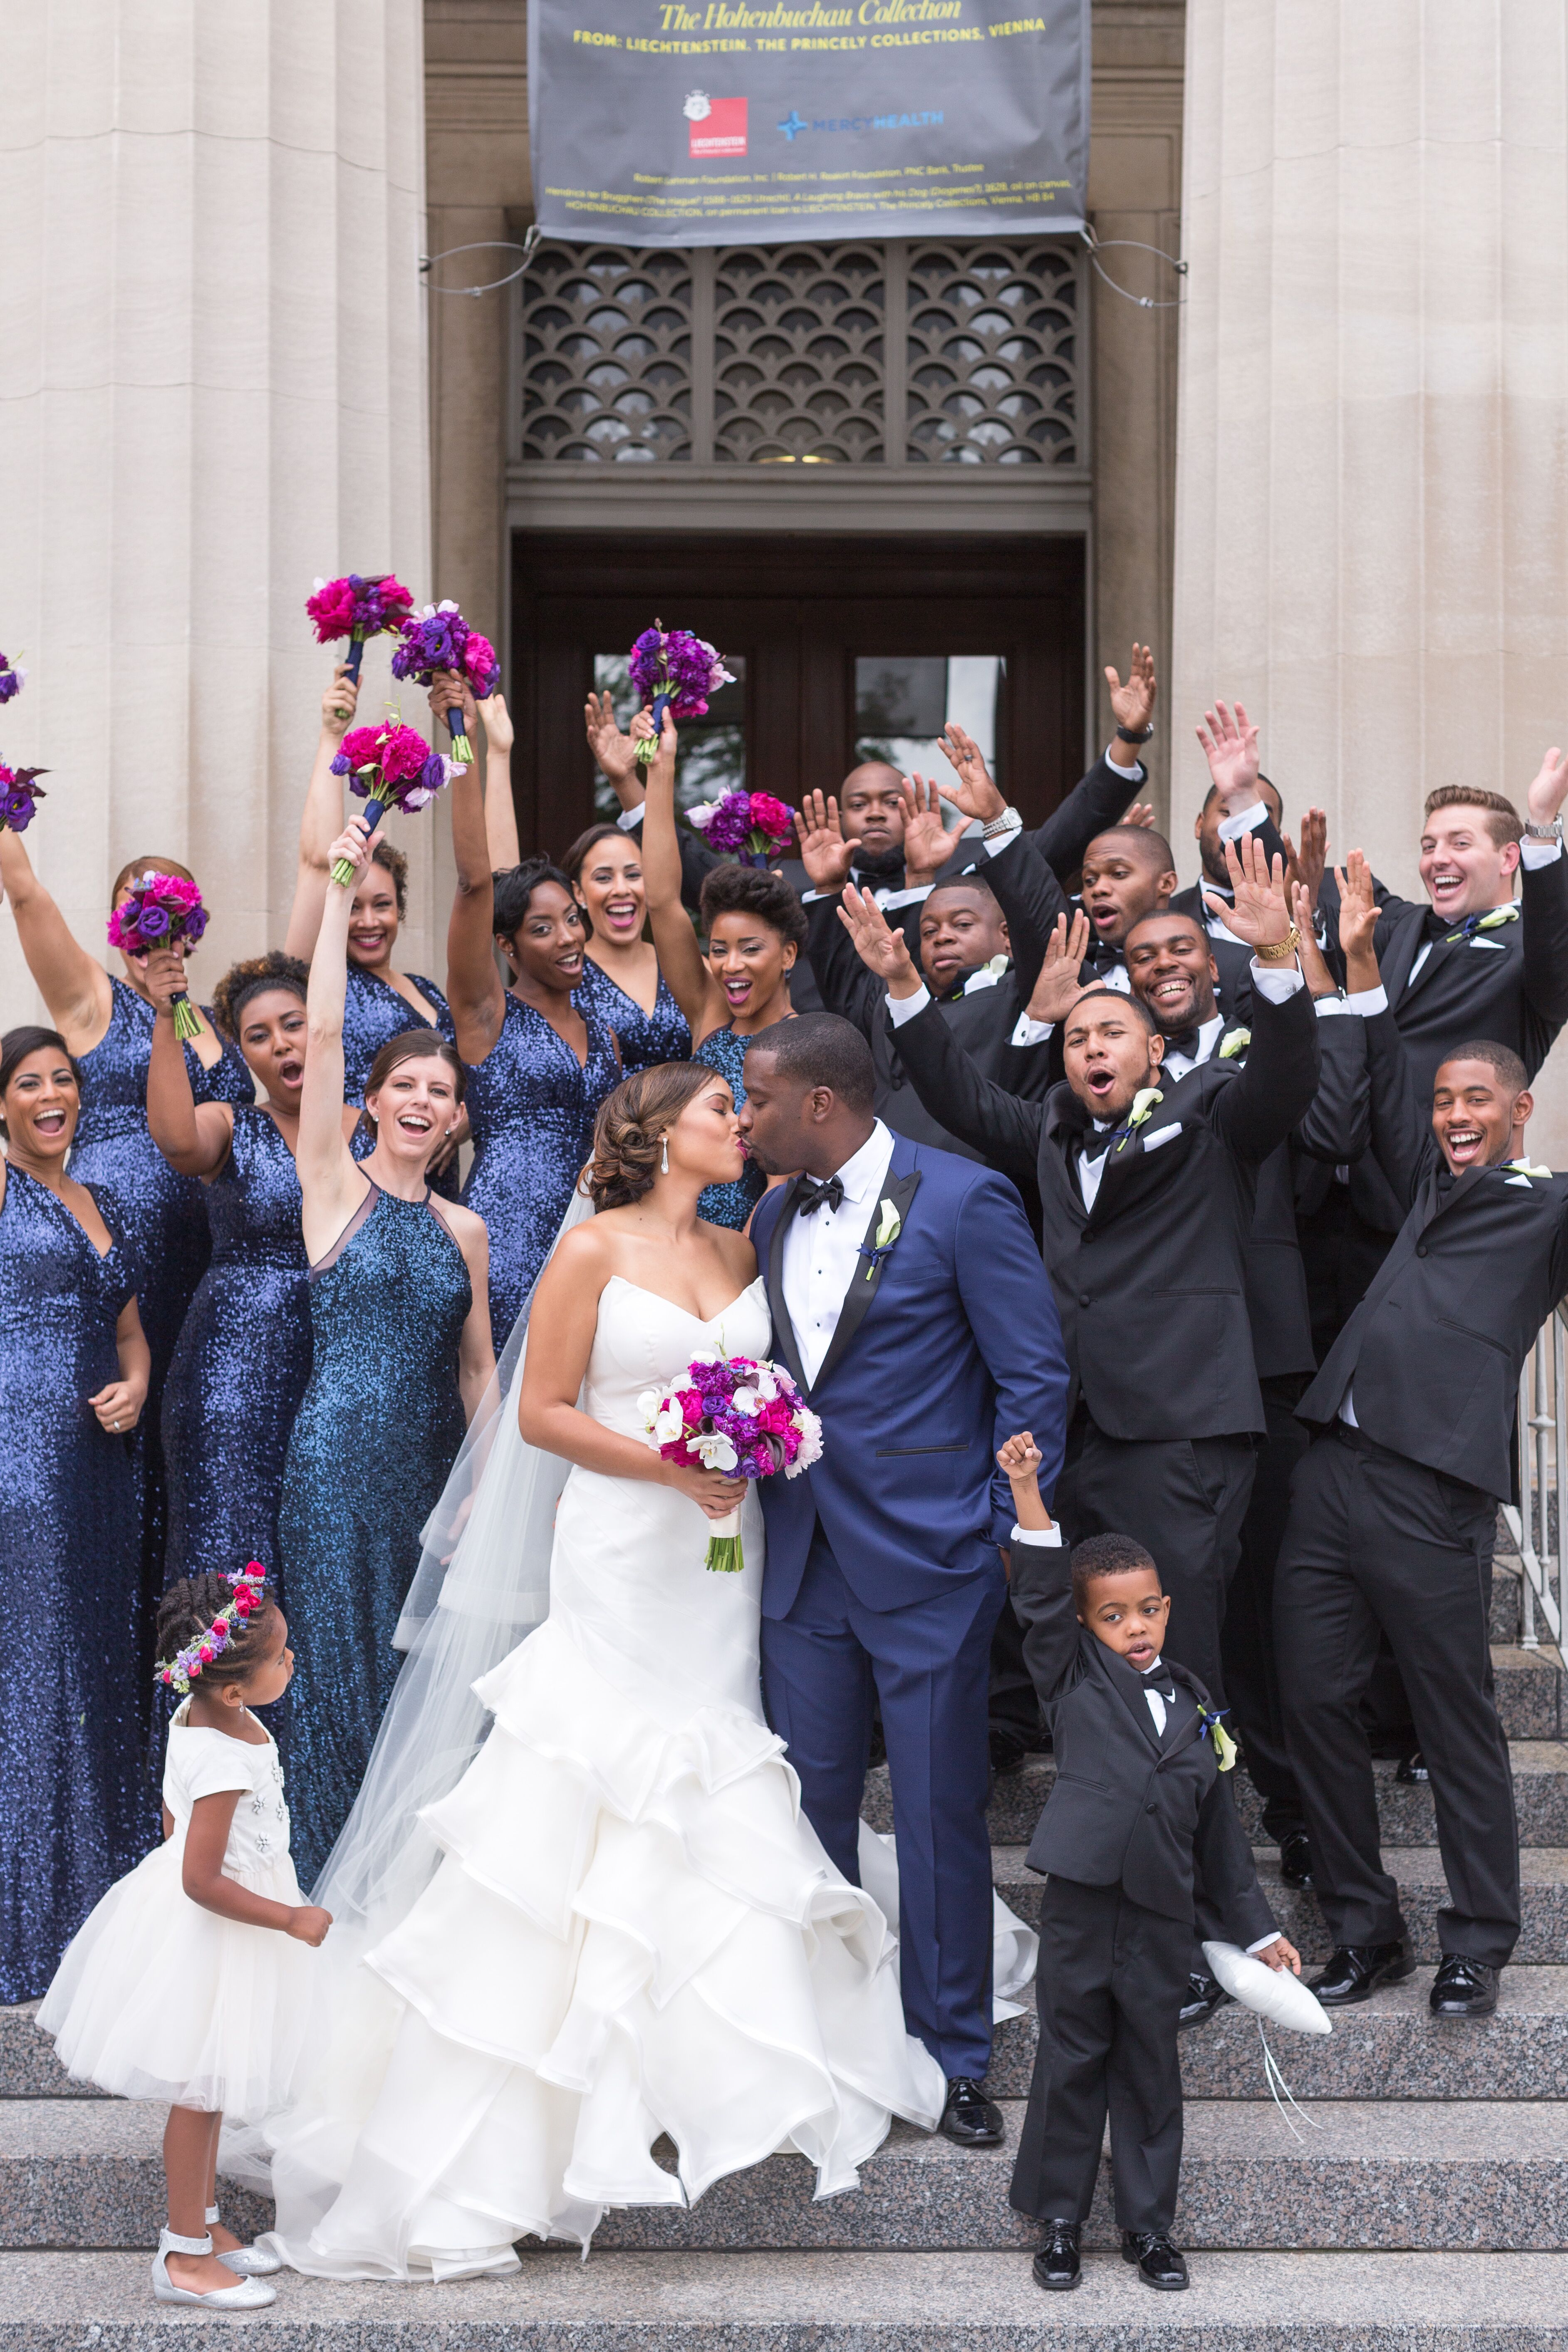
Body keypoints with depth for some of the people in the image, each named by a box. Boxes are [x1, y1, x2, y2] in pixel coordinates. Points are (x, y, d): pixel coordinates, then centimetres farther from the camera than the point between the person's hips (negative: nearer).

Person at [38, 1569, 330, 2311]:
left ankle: (202, 2222, 35)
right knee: (202, 2090, 2)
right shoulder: (225, 1760, -31)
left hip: (201, 1930, 10)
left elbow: (175, 1817, 13)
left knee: (209, 2089, 21)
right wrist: (291, 1919, -20)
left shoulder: (200, 1715, -2)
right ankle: (185, 2257, 13)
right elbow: (202, 1881, -29)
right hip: (209, 1935, -10)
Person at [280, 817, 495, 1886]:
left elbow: (477, 1366, 14)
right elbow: (323, 1031, -10)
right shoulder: (335, 1183, -1)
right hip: (340, 1461, -4)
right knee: (345, 1672, -2)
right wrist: (341, 889, -13)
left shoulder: (465, 1229, 11)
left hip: (433, 1467, 4)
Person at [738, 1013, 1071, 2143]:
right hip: (804, 1564, 6)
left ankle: (953, 2057, 13)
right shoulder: (773, 1216, 11)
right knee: (808, 1807, 10)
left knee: (940, 1816, 2)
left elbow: (1036, 1378, -8)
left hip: (930, 1562, -6)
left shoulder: (963, 1201, -10)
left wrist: (1014, 1534, -9)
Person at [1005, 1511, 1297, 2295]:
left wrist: (1256, 1929, 19)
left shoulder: (1192, 1706, 12)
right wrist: (1027, 1492, -21)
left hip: (1162, 1915, 3)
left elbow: (1217, 1830, 18)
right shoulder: (1075, 1678, 4)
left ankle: (1149, 2224, 19)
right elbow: (1039, 1593, -10)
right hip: (1081, 1903, -2)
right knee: (1072, 2062, 4)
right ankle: (1060, 2218, 16)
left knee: (1151, 2069, 9)